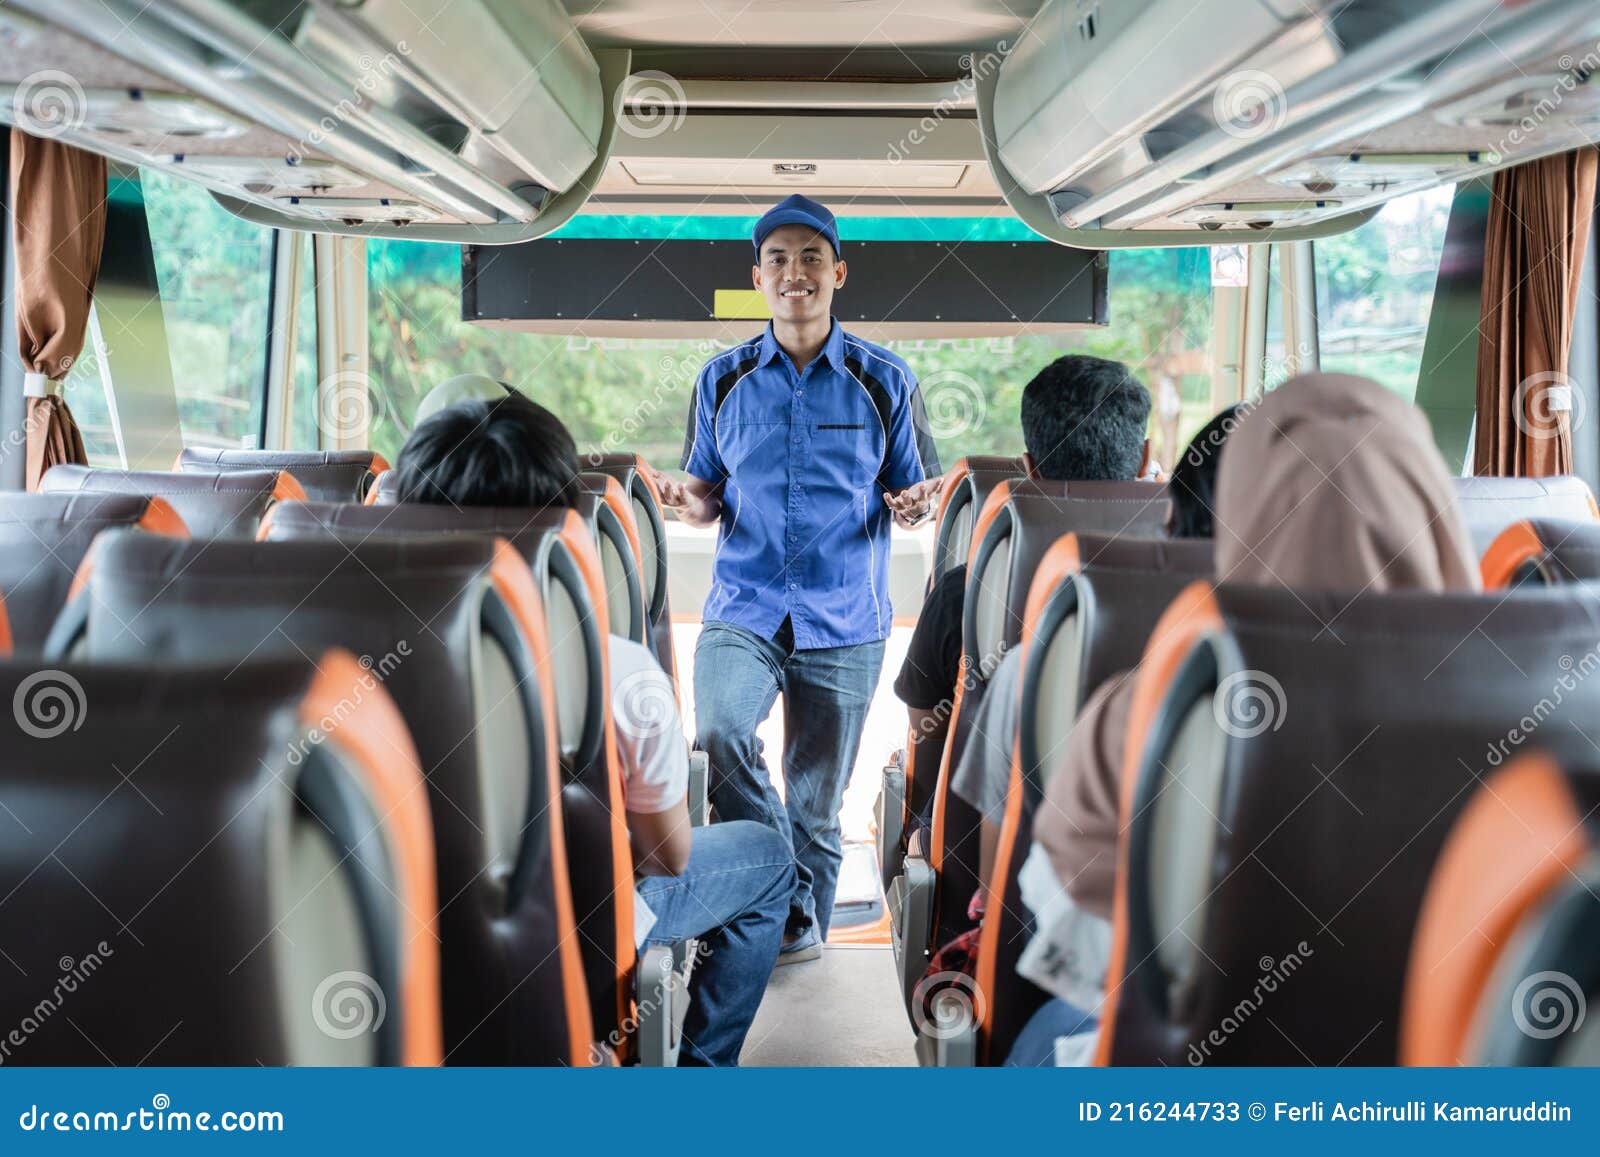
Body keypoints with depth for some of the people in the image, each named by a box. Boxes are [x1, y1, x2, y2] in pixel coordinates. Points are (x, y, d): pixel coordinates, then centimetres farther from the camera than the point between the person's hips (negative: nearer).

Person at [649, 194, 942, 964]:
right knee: (718, 735, -27)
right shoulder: (723, 380, 7)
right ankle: (790, 901, -11)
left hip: (844, 620, 0)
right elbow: (709, 496, 14)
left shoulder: (884, 381, 3)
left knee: (817, 802, 7)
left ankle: (804, 930, 27)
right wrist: (690, 503, -10)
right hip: (742, 609, 1)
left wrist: (915, 506, -15)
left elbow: (911, 494, 8)